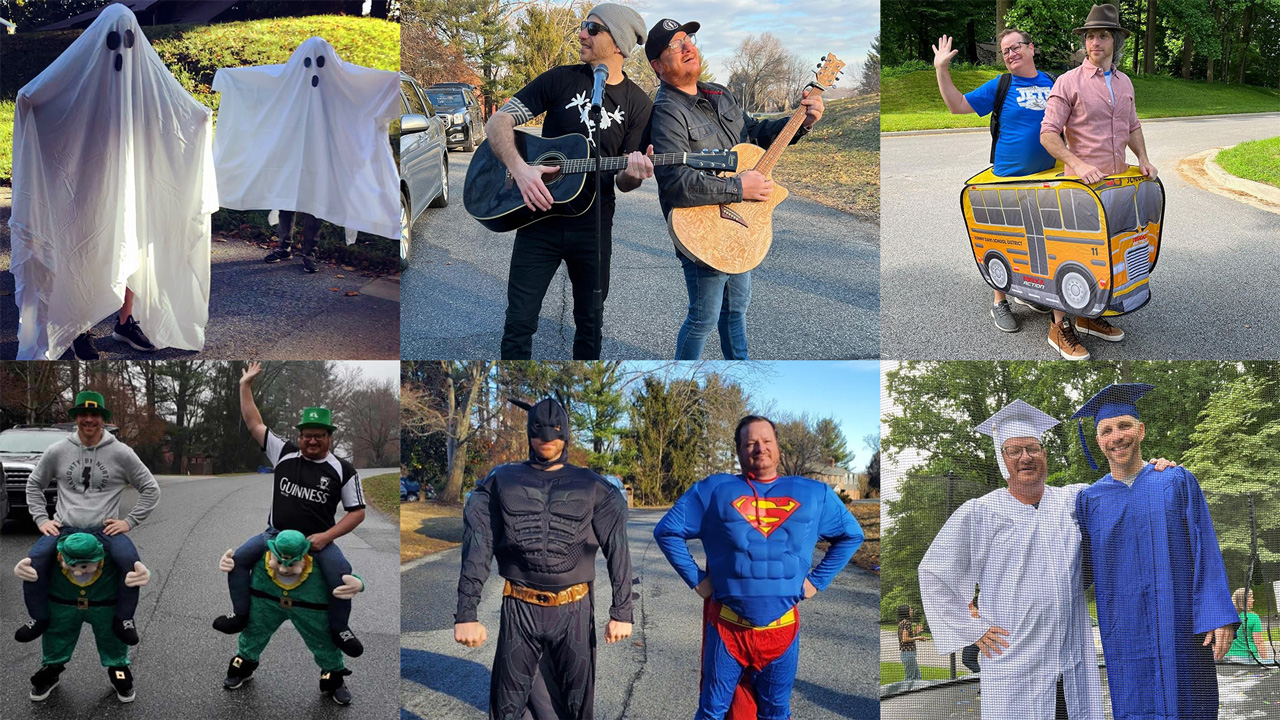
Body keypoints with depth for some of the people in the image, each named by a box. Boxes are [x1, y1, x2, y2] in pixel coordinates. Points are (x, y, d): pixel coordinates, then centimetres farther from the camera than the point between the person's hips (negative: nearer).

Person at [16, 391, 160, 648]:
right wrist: (41, 519, 7)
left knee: (130, 560, -32)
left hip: (105, 529, -1)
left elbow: (151, 489, 6)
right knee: (35, 560, -27)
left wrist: (129, 522, -2)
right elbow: (34, 484, 20)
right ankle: (39, 618, -5)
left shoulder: (121, 453, 1)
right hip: (64, 528, 2)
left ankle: (123, 619, -12)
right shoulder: (58, 451, 6)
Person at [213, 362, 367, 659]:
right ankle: (240, 614, 7)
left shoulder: (343, 470, -3)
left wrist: (326, 536, -13)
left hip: (318, 539, -3)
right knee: (238, 558, -12)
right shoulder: (285, 454, 3)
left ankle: (339, 629, -8)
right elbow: (254, 424, 7)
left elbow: (357, 512, -1)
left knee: (342, 574, -28)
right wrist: (245, 385, 4)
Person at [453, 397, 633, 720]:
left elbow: (617, 549, 1)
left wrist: (621, 612, -7)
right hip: (519, 609, 0)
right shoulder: (502, 481, 6)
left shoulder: (592, 487, 6)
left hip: (574, 610, 0)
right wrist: (466, 614, -8)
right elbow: (477, 548, 0)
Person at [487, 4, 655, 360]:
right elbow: (497, 122, -3)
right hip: (540, 216, -1)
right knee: (519, 322, -2)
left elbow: (622, 181, 4)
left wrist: (633, 175, -22)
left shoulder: (637, 103, 2)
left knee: (590, 324, 13)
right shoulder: (561, 79, 0)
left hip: (594, 226, 1)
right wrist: (519, 168, -22)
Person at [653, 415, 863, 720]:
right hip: (726, 627, -2)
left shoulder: (814, 494, 8)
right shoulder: (714, 490, 2)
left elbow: (851, 535, 18)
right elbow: (667, 531, 5)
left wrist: (817, 580, 9)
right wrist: (695, 579, -1)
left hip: (782, 629, 2)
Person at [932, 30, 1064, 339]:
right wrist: (941, 70, -13)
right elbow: (958, 105, -7)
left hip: (1046, 178, 4)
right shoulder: (1000, 86, -4)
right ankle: (1000, 303, 14)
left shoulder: (1053, 84, 6)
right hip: (1008, 178, -4)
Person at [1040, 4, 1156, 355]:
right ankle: (1061, 325, -1)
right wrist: (1077, 164, -24)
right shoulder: (1069, 82, -8)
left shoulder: (1124, 82, 13)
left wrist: (1142, 159, 8)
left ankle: (1091, 316, 22)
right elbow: (1048, 133, -12)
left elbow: (1132, 126, 24)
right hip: (1083, 182, -6)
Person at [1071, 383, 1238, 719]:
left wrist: (1218, 617, -10)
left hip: (1182, 629, -1)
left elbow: (1206, 552, 0)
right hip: (1125, 637, 1)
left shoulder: (1177, 482, 6)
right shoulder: (1089, 500, 9)